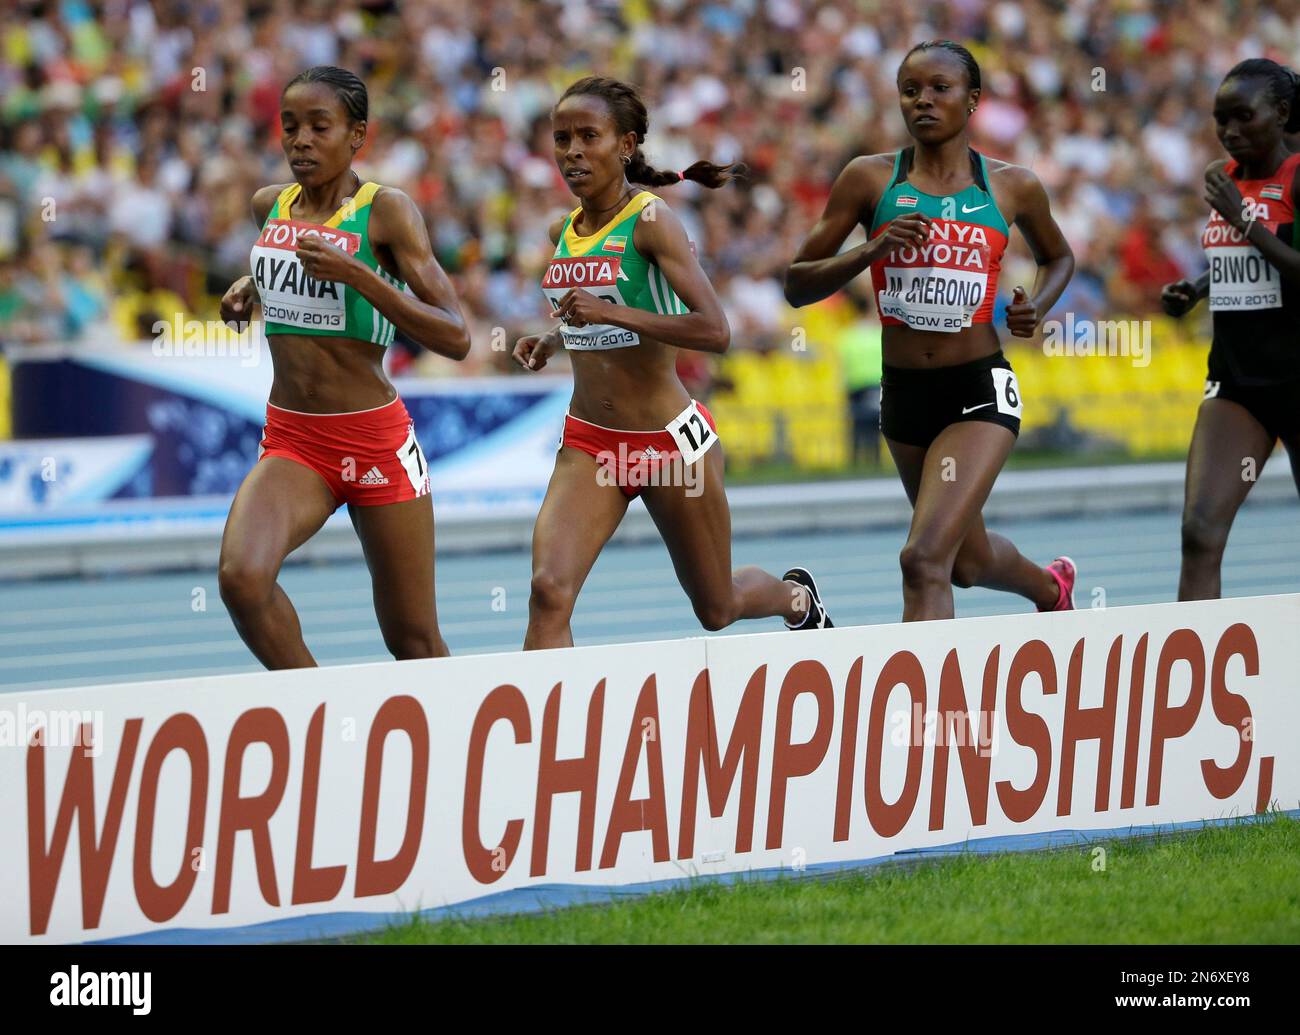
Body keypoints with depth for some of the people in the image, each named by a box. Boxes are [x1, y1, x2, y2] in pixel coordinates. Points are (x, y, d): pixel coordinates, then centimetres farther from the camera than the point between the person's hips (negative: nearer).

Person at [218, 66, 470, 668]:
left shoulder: (386, 212, -8)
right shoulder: (270, 207, 8)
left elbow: (455, 338, -14)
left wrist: (354, 274, -22)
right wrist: (252, 288, 10)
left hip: (375, 438, -3)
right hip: (291, 442, 3)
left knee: (413, 641, 4)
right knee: (241, 576, -26)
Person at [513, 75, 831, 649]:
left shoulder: (652, 220, -16)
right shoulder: (563, 232, 5)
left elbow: (714, 331, -27)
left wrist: (610, 313, -33)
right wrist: (554, 338, 7)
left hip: (670, 440, -5)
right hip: (589, 444, 5)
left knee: (717, 610, 16)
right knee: (548, 592, -19)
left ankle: (796, 596, 50)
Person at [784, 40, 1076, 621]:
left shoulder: (1012, 187, -1)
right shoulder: (871, 179, -2)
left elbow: (1057, 256, 20)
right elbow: (797, 285, -2)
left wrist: (1036, 306, -2)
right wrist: (872, 251, -19)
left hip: (979, 392, -3)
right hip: (904, 393, 3)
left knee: (925, 559, -21)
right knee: (969, 562, 22)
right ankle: (1050, 585, 56)